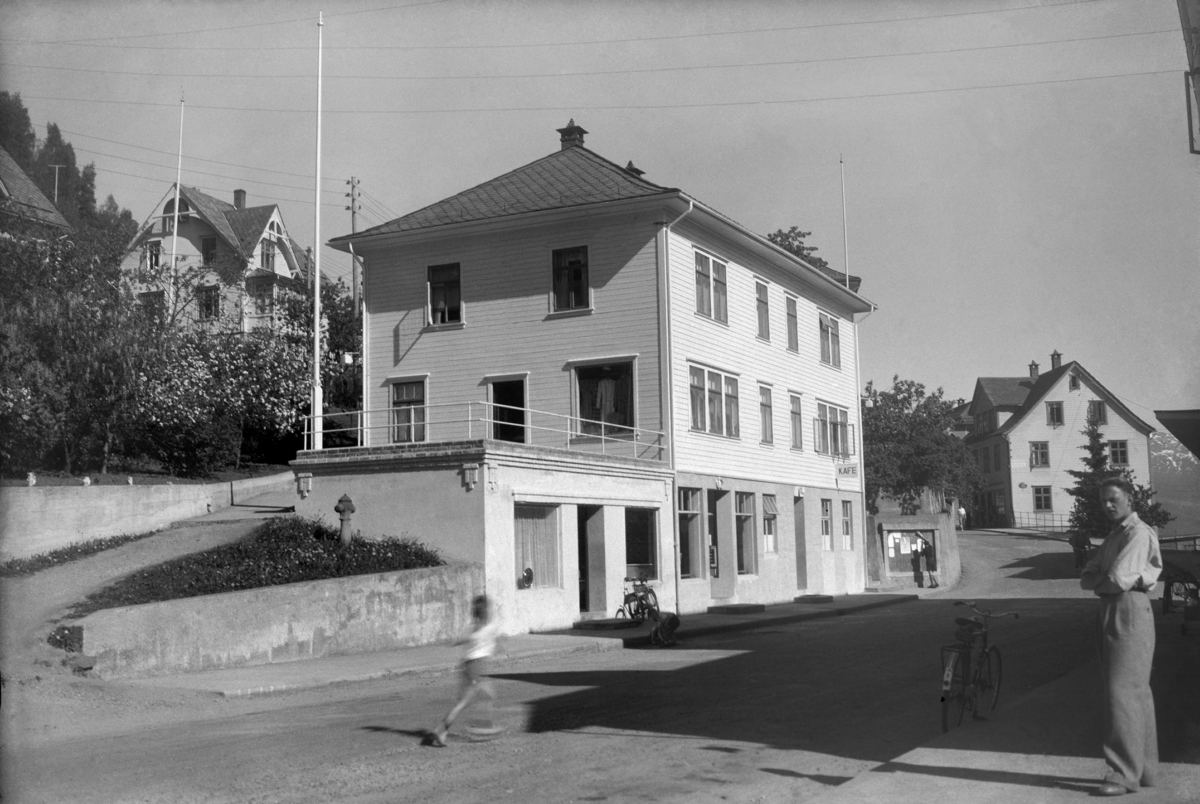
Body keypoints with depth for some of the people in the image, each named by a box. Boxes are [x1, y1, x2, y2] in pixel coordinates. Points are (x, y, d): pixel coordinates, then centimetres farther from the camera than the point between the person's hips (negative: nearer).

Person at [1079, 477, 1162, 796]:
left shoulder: (1139, 533, -9)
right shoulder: (1112, 536, 22)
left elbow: (1117, 578, -20)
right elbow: (1087, 579, 10)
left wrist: (1099, 582, 0)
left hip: (1130, 611, -10)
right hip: (1109, 612, 10)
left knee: (1122, 690, -12)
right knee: (1136, 691, 12)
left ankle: (1124, 772, -10)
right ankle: (1144, 769, 18)